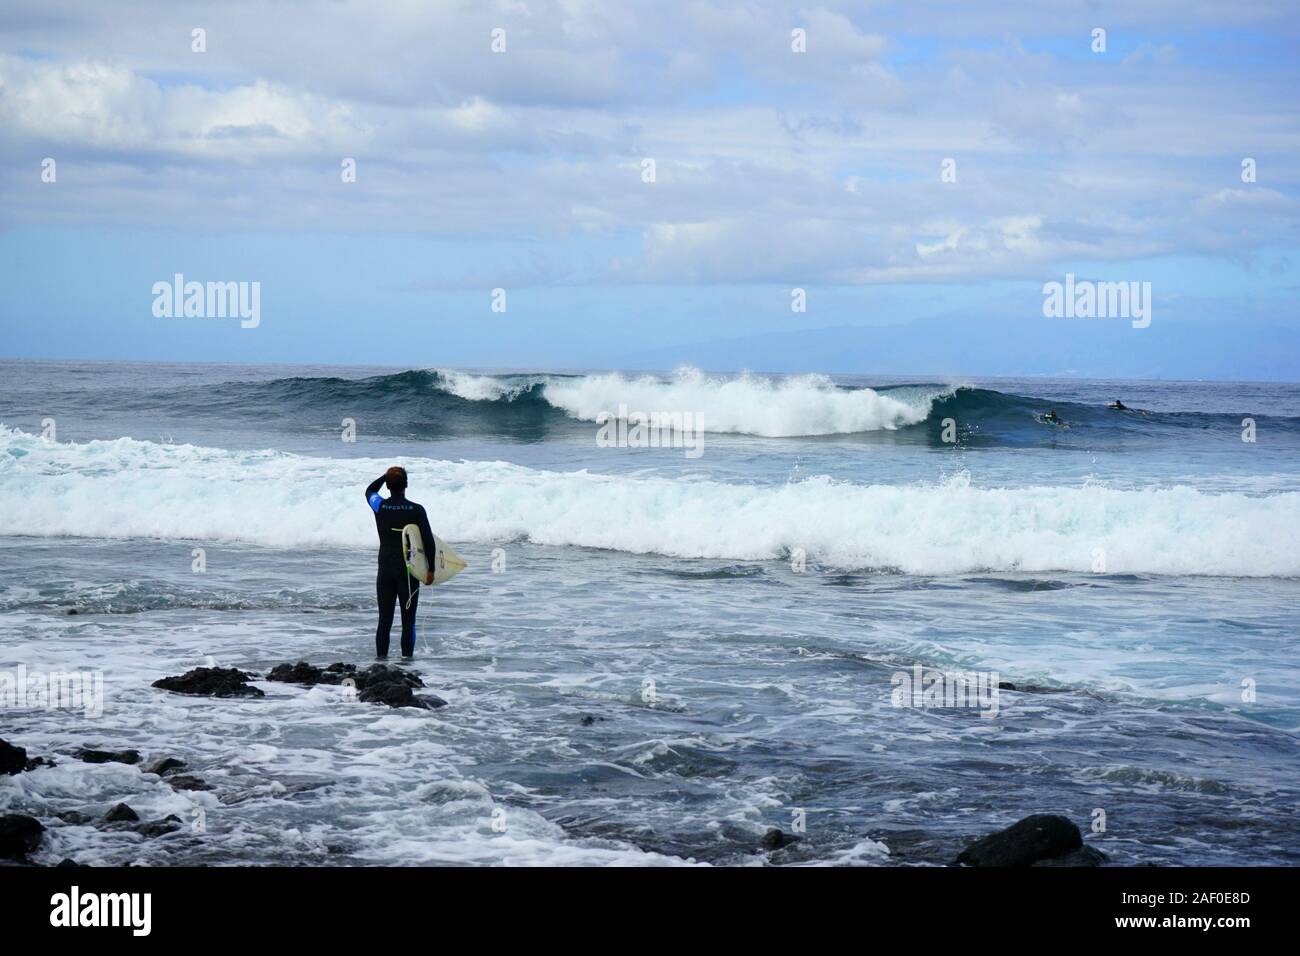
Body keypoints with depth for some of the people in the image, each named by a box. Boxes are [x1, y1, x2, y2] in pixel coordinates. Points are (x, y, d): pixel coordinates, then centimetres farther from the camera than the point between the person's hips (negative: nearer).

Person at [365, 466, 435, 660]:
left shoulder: (379, 506, -2)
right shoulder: (416, 510, -8)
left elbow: (369, 491, 23)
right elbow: (428, 541, -8)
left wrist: (386, 475, 14)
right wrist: (430, 570, 0)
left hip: (385, 570, 2)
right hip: (409, 570, -2)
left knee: (384, 620, 7)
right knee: (408, 620, 3)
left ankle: (381, 657, 6)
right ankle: (407, 656, 1)